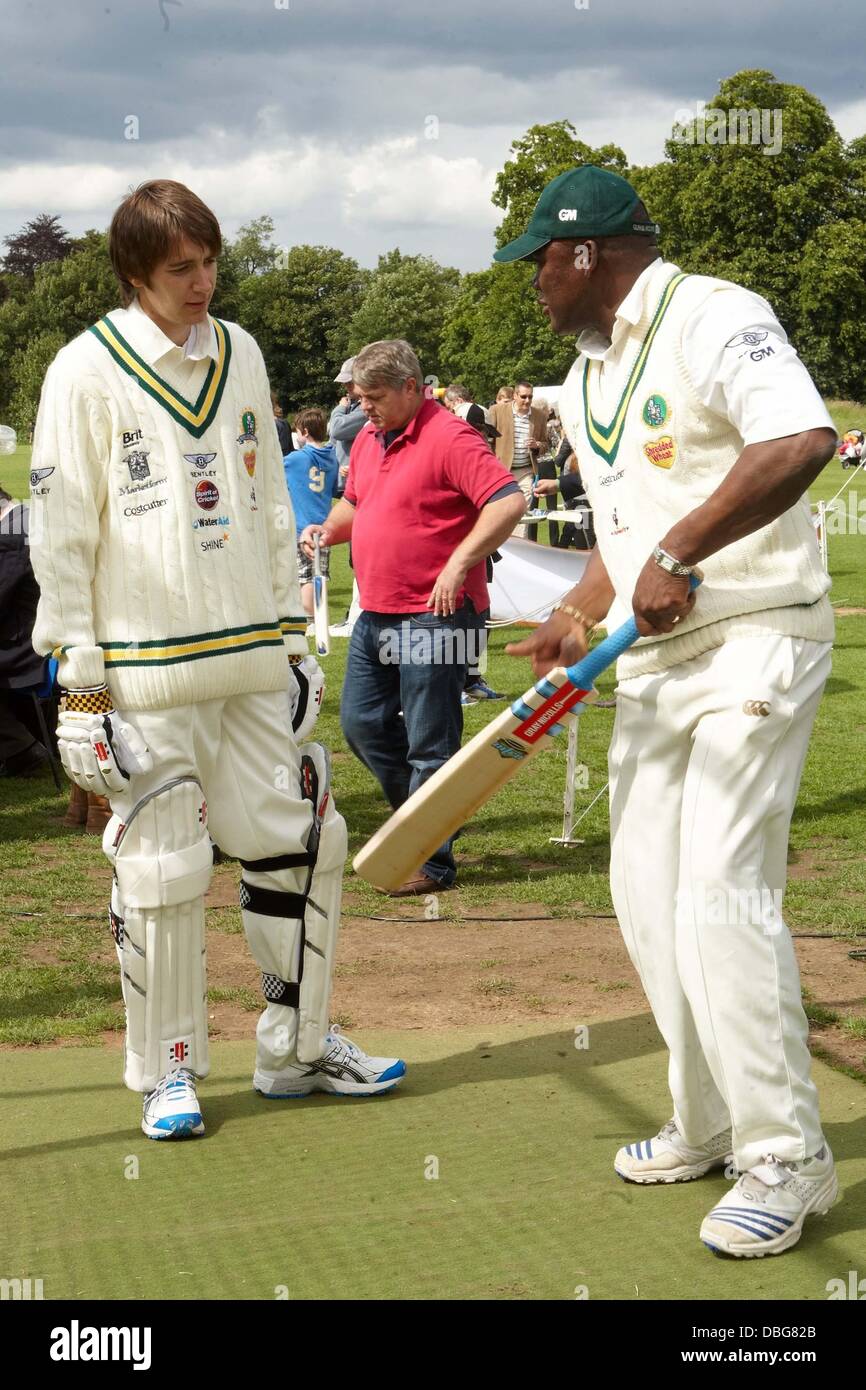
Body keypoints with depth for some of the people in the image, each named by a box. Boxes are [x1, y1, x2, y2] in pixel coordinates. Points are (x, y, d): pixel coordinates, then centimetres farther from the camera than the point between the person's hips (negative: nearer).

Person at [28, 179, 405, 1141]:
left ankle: (295, 1049, 23)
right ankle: (168, 1071, 16)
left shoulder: (240, 355, 12)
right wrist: (79, 678, -9)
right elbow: (62, 534, -6)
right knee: (162, 870, -1)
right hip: (146, 670, -5)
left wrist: (292, 631, 15)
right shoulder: (87, 371, -5)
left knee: (300, 841, 8)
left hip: (254, 660, 6)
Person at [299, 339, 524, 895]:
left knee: (429, 741, -3)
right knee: (362, 722, 14)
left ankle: (431, 860, 5)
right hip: (377, 614, 9)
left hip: (433, 615, -9)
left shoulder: (449, 438, -14)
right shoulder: (367, 441, 13)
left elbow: (509, 501, -22)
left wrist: (459, 563, -25)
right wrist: (329, 528, 7)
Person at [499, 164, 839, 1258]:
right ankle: (707, 1126, 26)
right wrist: (575, 619, 8)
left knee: (720, 899, -15)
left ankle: (787, 1157, -2)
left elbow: (803, 441, -30)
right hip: (653, 663, 10)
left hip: (755, 644, -10)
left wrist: (678, 554, -31)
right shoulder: (585, 377, 17)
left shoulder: (711, 318, -13)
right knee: (646, 894, 11)